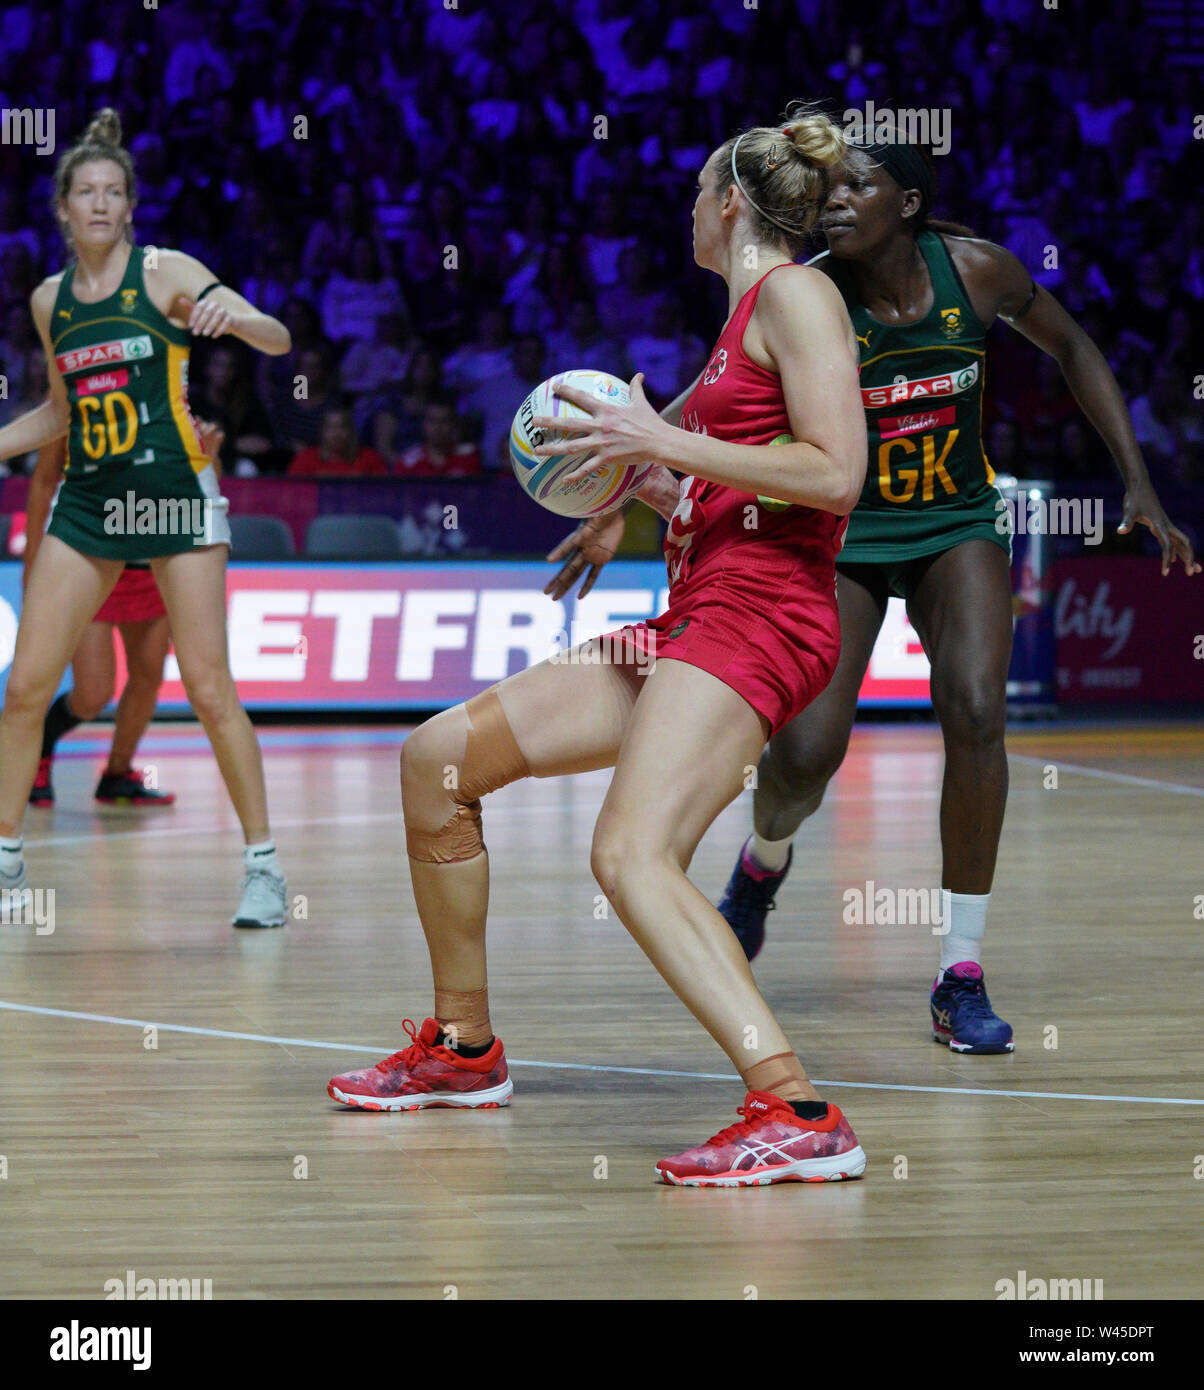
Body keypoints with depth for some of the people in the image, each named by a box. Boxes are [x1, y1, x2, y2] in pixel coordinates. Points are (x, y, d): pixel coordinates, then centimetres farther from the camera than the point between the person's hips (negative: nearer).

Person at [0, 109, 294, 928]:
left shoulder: (167, 274, -5)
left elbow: (278, 339, -12)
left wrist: (230, 317, -33)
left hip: (176, 497, -4)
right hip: (88, 501, 4)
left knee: (210, 689, -8)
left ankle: (264, 867, 1)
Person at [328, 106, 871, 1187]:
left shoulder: (794, 294, -3)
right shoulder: (743, 324, 24)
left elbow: (835, 473, -16)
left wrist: (666, 443, -13)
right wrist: (641, 476, 17)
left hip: (757, 615, -10)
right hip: (693, 618, 10)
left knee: (632, 855, -30)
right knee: (438, 758, 13)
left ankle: (798, 1117, -38)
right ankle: (463, 1049, 25)